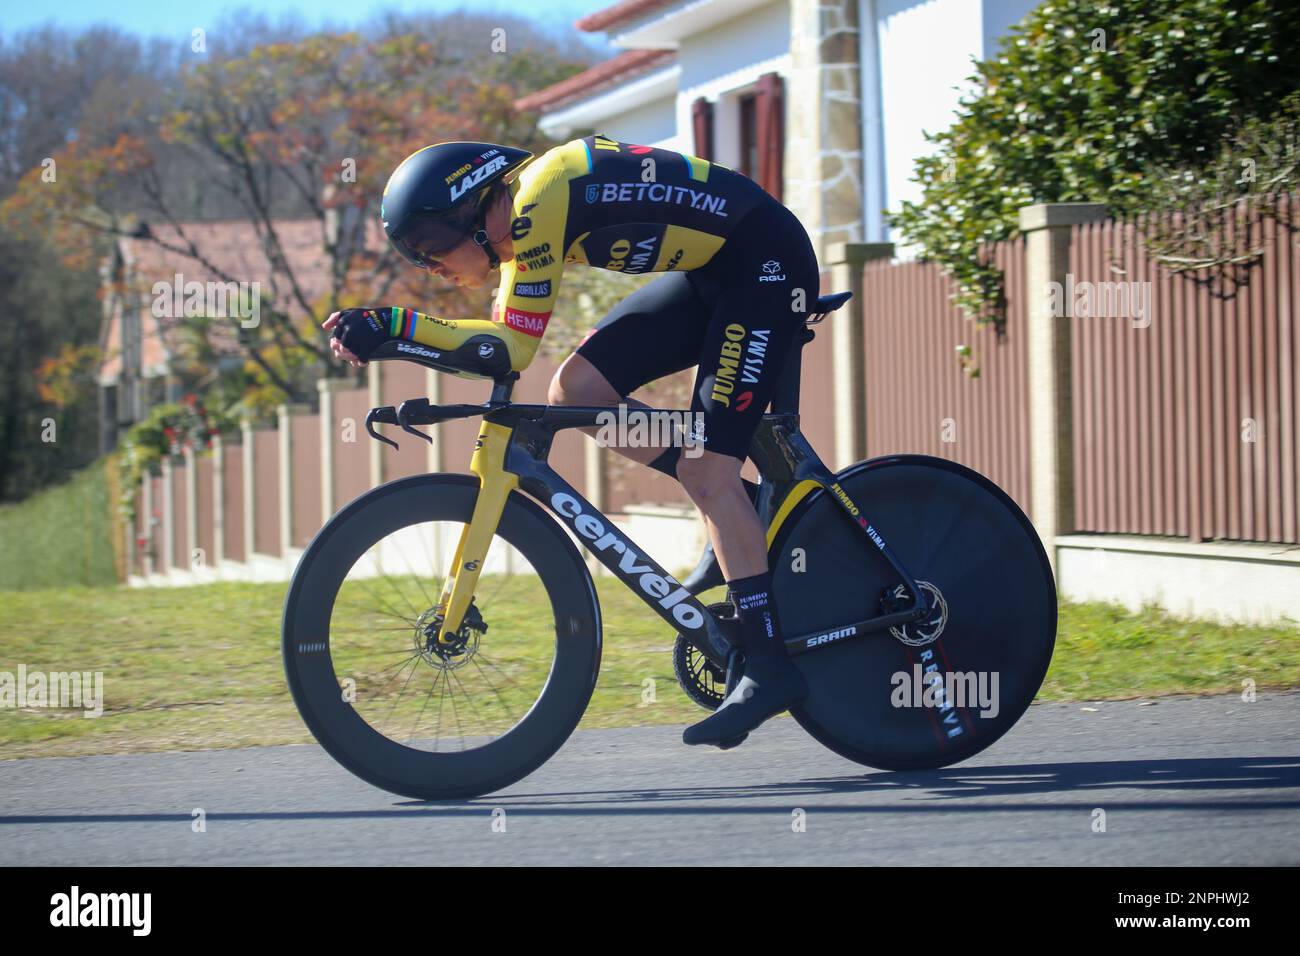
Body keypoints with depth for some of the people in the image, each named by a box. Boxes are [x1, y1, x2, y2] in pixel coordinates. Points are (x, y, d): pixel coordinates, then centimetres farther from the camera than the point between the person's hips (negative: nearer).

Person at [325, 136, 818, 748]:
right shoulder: (519, 213, 5)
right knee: (575, 391, -3)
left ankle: (770, 666, -10)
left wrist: (393, 325, -27)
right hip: (709, 272, 10)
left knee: (705, 472, -15)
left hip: (767, 263, -10)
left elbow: (510, 351, -25)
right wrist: (383, 336, -5)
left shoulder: (540, 198, -23)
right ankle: (741, 511, 8)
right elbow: (497, 342, 6)